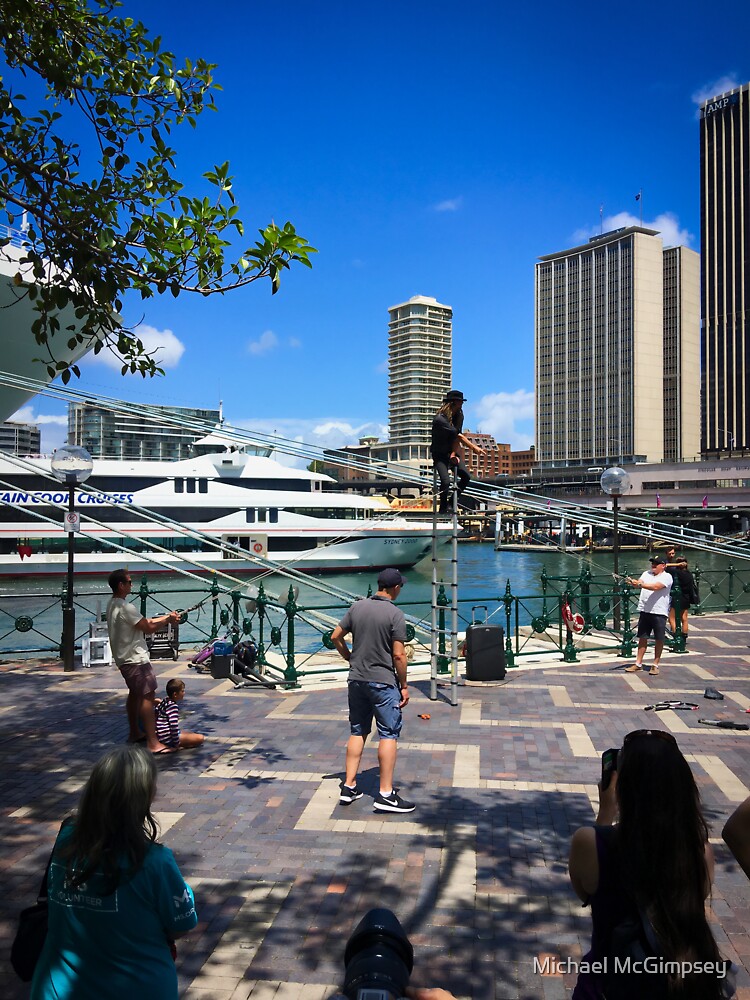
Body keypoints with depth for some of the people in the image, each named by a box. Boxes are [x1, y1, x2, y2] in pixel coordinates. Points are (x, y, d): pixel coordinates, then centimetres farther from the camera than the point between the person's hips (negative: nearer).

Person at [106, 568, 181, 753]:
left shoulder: (113, 604, 10)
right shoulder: (126, 608, -22)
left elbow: (143, 622, 13)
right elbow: (148, 628, -18)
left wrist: (166, 617, 8)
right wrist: (168, 620, -3)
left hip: (124, 659, 11)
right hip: (135, 659, -11)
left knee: (135, 693, 21)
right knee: (148, 696, -12)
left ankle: (134, 733, 32)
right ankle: (153, 743, -16)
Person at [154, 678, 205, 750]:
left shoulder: (165, 700, 8)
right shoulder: (173, 706, -20)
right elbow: (174, 725, -30)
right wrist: (176, 743, -24)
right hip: (168, 738, -10)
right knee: (200, 738, -14)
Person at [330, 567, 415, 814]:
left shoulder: (357, 607, 3)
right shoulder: (395, 614, -14)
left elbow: (336, 637, 8)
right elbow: (398, 655, -15)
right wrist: (404, 686, -5)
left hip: (356, 680, 6)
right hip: (383, 682, -6)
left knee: (358, 732, 16)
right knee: (389, 735, 2)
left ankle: (349, 787, 20)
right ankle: (385, 795, 4)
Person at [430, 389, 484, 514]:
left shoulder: (459, 416, -1)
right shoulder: (439, 419, -24)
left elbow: (457, 438, -7)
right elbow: (458, 436, -26)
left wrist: (454, 454, -21)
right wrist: (474, 448, -26)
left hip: (452, 452, 7)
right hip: (439, 454, -7)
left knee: (466, 477, -8)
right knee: (446, 481, -22)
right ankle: (443, 507, 0)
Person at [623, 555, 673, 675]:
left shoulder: (666, 577, -7)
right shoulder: (646, 574, 12)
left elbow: (655, 587, -22)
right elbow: (639, 582, -1)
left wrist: (640, 584, -31)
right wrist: (632, 582, -24)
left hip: (659, 612, -4)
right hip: (644, 611, 5)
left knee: (659, 639, 3)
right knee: (642, 638, 8)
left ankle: (655, 665, 14)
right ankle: (638, 663, 14)